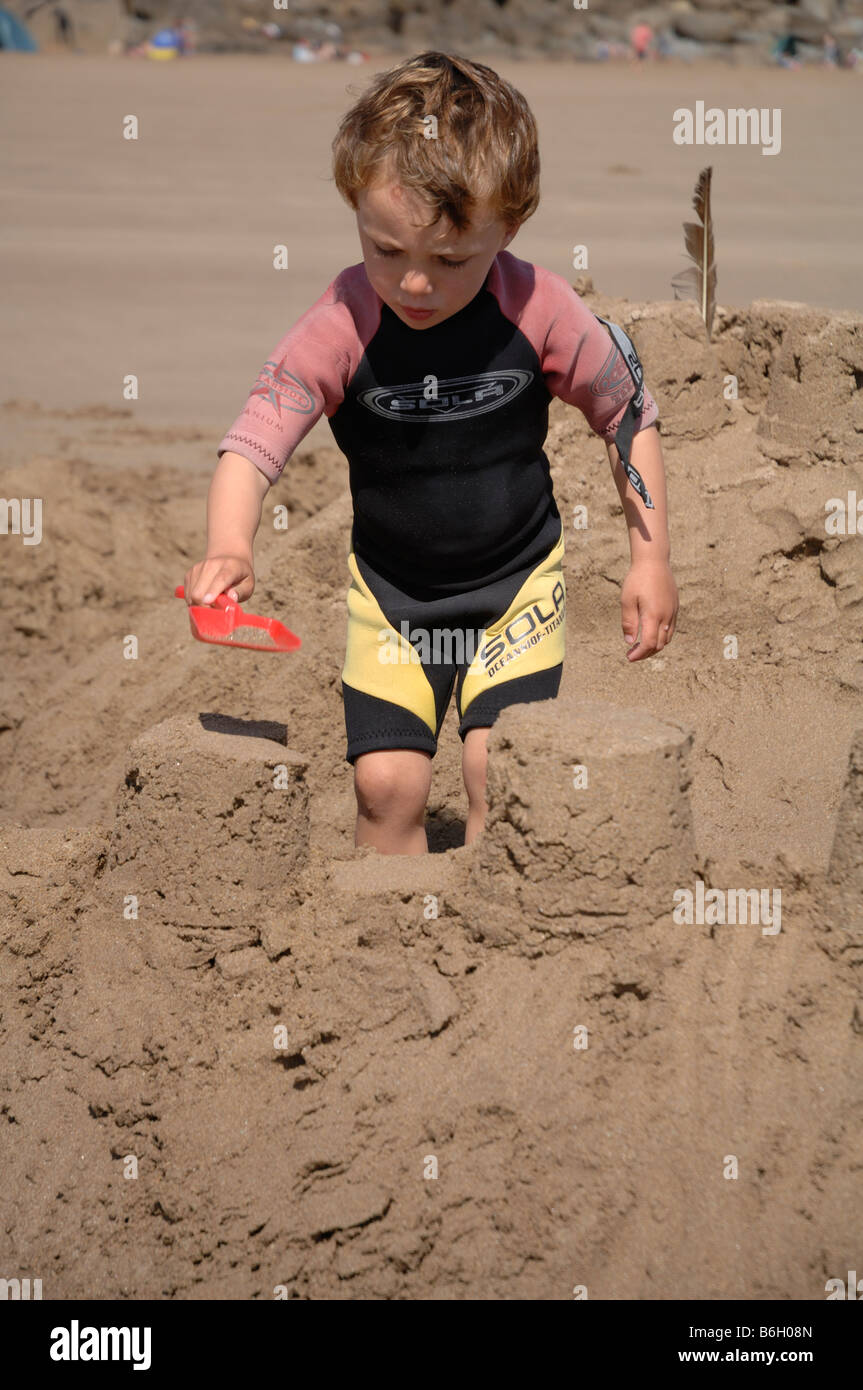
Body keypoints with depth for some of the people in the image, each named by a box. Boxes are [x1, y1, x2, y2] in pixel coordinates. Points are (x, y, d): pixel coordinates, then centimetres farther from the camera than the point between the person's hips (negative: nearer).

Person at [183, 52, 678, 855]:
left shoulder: (540, 311, -18)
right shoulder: (341, 324, -21)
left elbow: (628, 416, -3)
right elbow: (252, 444, -25)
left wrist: (650, 558, -4)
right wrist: (229, 549, -44)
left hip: (517, 579, -1)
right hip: (390, 589, 1)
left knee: (495, 768, -13)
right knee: (385, 780, -5)